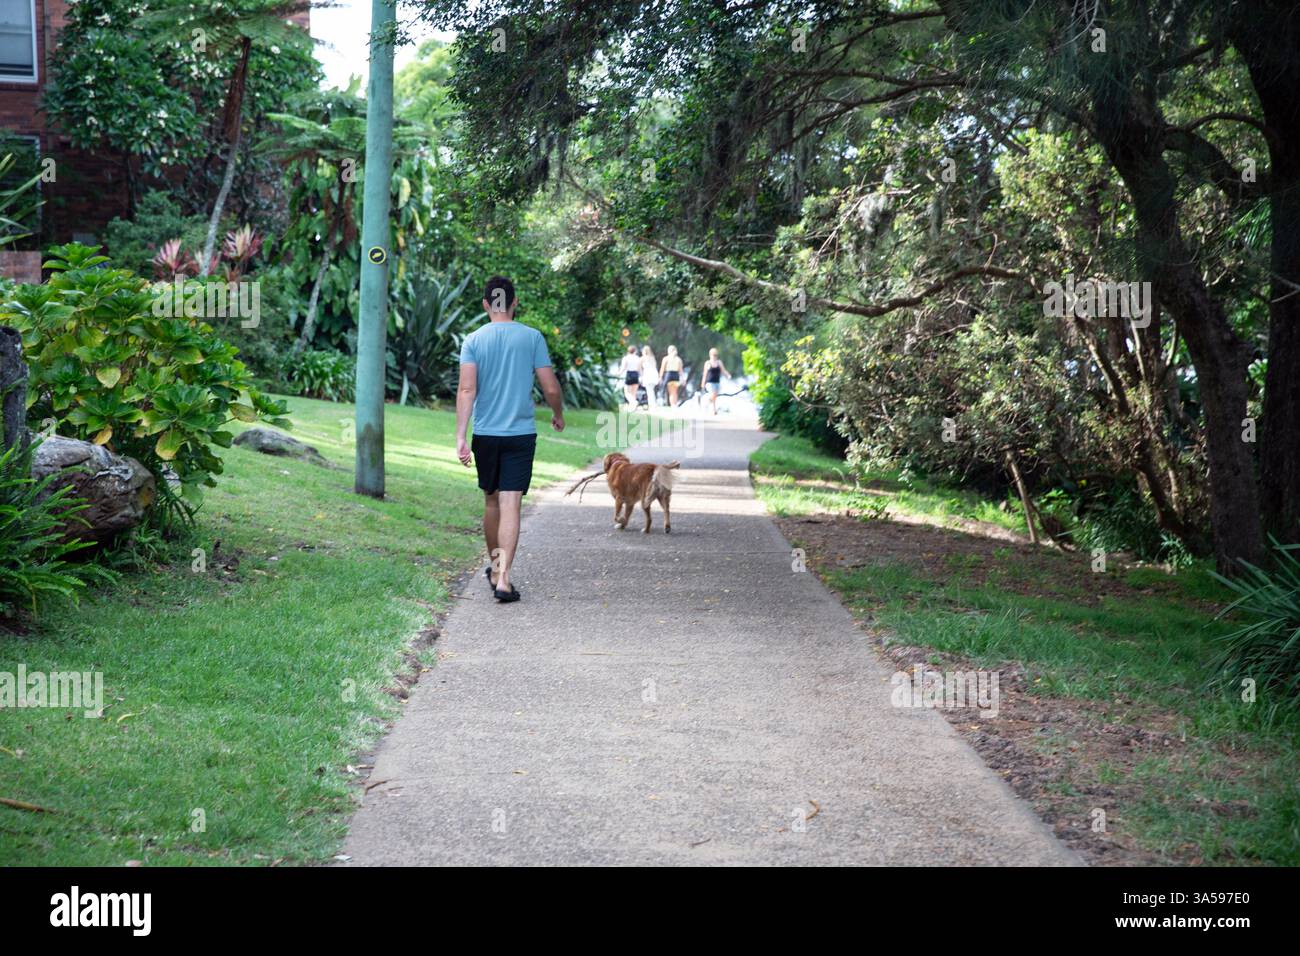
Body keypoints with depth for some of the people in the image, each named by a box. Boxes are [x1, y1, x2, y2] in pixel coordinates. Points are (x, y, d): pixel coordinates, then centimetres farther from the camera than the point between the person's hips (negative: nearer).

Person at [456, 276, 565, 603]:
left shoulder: (473, 340, -1)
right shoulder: (532, 337, -2)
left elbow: (467, 390, -11)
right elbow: (551, 388, -2)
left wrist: (460, 438, -14)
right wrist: (558, 415, 18)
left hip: (485, 433, 2)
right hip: (521, 434, -2)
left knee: (491, 502, 17)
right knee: (510, 505, -6)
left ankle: (495, 567, 33)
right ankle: (503, 579, -15)